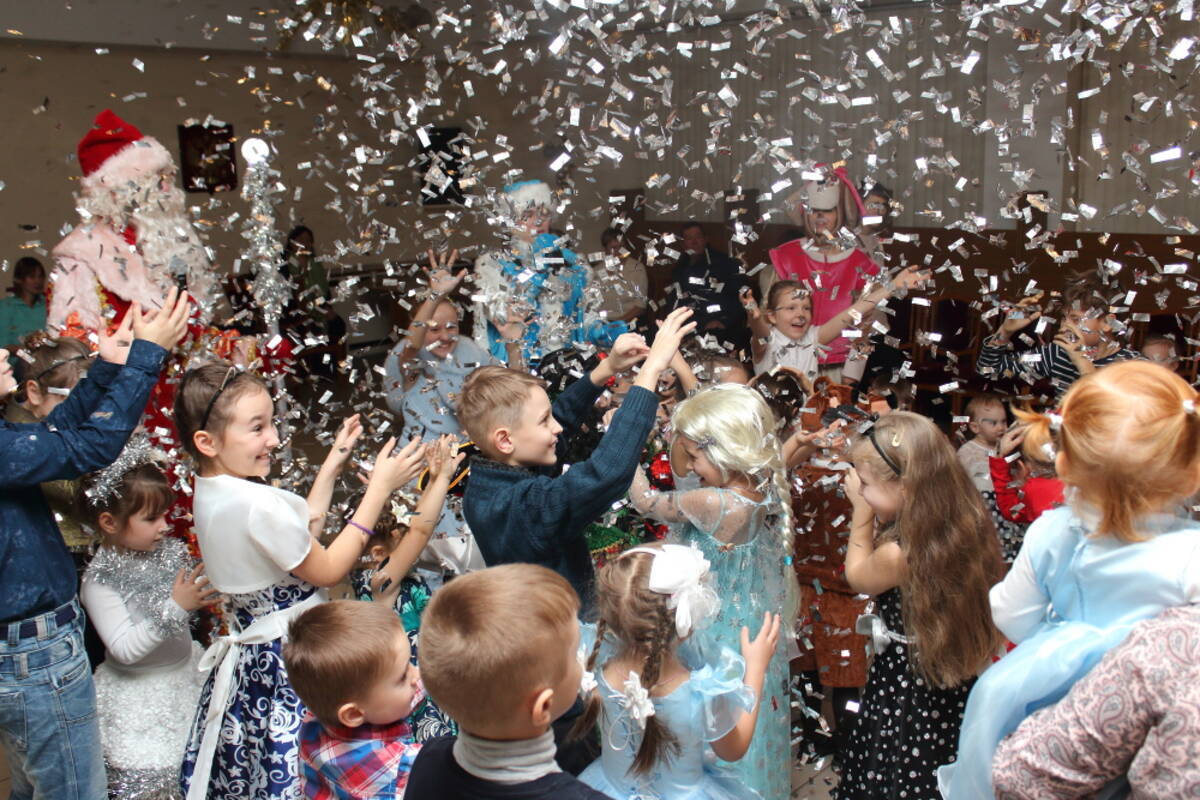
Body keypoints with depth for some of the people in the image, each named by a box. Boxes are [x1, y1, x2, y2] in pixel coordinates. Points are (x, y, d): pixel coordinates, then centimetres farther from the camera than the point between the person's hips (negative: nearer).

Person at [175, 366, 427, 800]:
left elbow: (300, 534, 12)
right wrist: (380, 487, -13)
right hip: (287, 662, -10)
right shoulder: (256, 504, -27)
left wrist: (333, 463, 14)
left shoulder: (211, 492, 4)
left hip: (250, 658, 10)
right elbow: (328, 569, -16)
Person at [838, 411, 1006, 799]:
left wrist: (862, 510, -6)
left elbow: (857, 576, -7)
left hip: (906, 690, -7)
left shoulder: (898, 555, -31)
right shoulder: (966, 524, -7)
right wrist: (875, 516, -3)